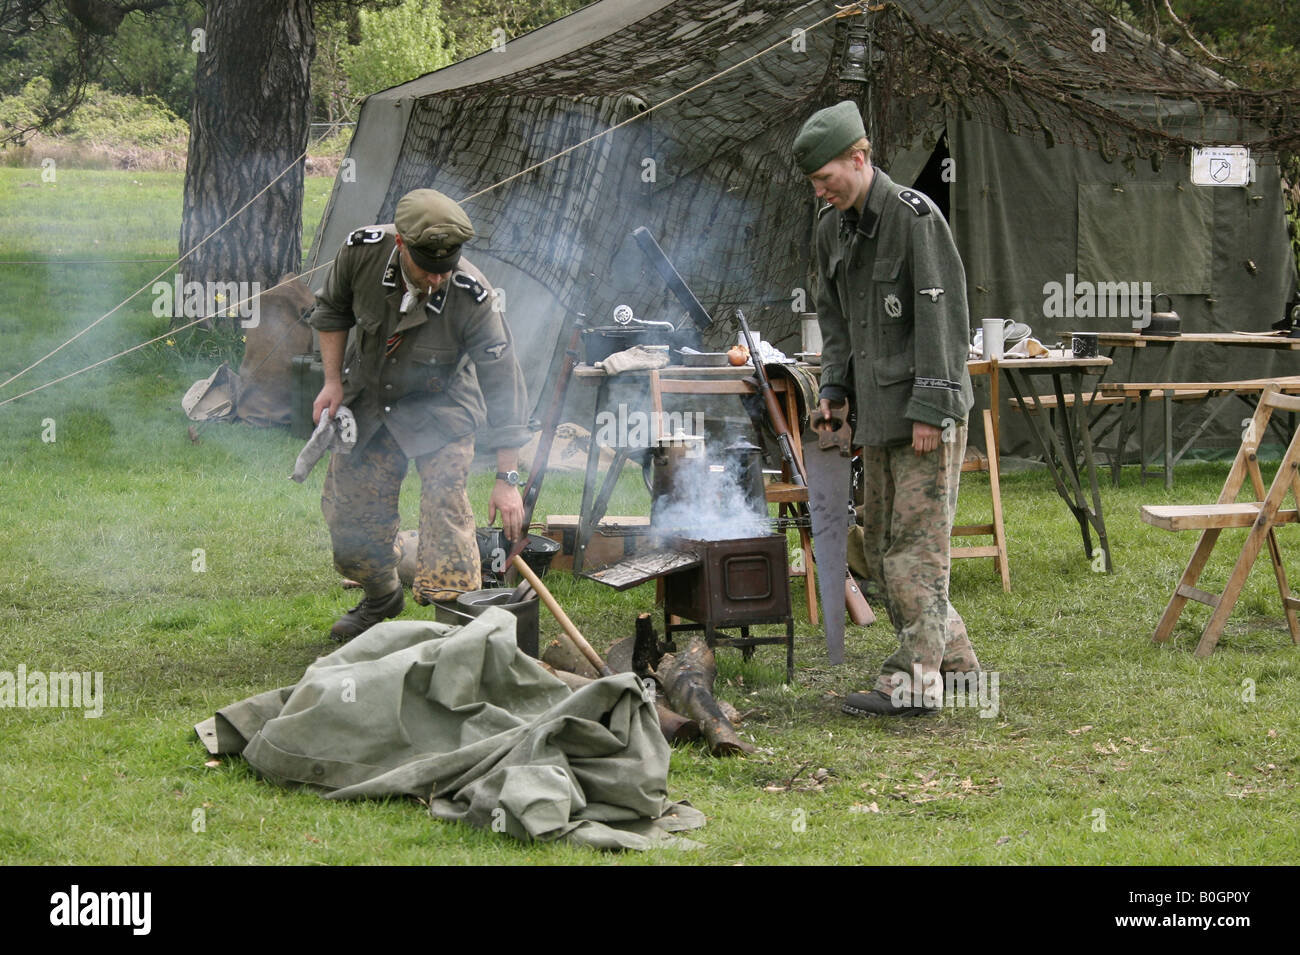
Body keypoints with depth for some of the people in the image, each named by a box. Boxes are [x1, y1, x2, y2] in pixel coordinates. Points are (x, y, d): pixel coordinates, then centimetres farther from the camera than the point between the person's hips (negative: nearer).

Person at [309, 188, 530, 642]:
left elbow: (501, 384, -28)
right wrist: (333, 382, -5)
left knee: (445, 509, -21)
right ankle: (381, 596, 33)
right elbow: (332, 310, -1)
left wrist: (507, 478, -29)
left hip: (439, 406, -3)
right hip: (369, 397, 3)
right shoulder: (362, 251, -25)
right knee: (349, 511, 6)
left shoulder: (472, 297, -33)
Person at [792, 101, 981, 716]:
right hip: (878, 410, 9)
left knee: (917, 539, -10)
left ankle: (914, 679, -10)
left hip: (927, 409, -9)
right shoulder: (833, 227, 12)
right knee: (880, 541, 12)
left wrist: (930, 408, -20)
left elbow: (941, 314, -18)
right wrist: (833, 387, 10)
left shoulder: (914, 216, -14)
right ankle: (953, 659, 22)